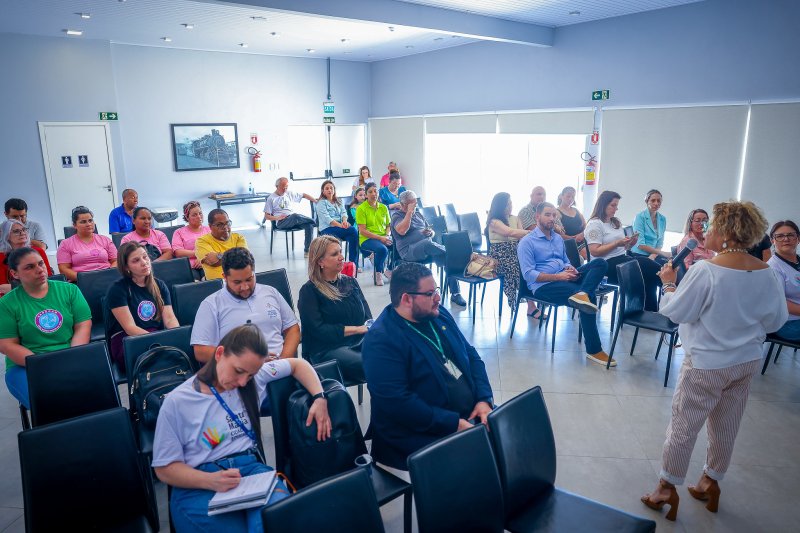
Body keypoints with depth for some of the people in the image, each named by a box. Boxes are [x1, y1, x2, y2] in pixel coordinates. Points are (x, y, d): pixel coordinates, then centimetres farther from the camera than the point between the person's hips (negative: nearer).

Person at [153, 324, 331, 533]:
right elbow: (165, 468, -1)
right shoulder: (176, 402, -3)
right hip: (199, 486, -2)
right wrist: (211, 481, -19)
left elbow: (297, 364, 21)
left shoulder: (256, 377, 7)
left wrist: (319, 397, 3)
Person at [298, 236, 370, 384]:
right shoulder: (309, 291, 2)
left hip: (360, 342, 6)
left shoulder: (350, 282, 20)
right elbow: (317, 330, -8)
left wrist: (370, 328, -11)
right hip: (326, 350, -5)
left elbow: (368, 317, 14)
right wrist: (357, 329, -12)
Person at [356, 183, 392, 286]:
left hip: (384, 238, 5)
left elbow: (388, 225, 17)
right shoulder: (361, 208, -3)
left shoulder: (383, 207, 14)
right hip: (367, 239, -5)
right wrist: (380, 238, -16)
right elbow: (362, 231, -9)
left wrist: (387, 236, -6)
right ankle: (378, 273, -9)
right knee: (382, 249, -36)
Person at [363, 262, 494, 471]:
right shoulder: (381, 340, -17)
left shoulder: (439, 315, 8)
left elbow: (471, 355, 14)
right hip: (423, 435, -8)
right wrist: (454, 424, -21)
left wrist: (484, 399, -3)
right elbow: (396, 402, -23)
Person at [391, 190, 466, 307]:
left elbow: (431, 231, 29)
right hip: (409, 251, -6)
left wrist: (430, 232, 4)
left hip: (427, 250, 6)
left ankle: (455, 294, -18)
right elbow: (402, 231, -16)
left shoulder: (418, 214, 27)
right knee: (427, 243, -40)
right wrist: (409, 212, -12)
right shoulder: (397, 215, 6)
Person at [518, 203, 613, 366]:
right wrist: (558, 276, -19)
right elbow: (528, 274, -11)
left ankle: (582, 294, -42)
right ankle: (594, 350, -21)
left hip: (563, 277, 8)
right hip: (543, 285, -8)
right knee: (588, 299, -29)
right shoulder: (527, 242, -2)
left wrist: (570, 269, 0)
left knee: (600, 263, -15)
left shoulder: (558, 238, 22)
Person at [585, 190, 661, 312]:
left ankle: (651, 311, -18)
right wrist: (617, 243, -17)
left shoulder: (616, 222, 21)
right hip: (608, 264, -8)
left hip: (623, 258, 8)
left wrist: (630, 244, 1)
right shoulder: (594, 224, -4)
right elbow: (595, 251, -13)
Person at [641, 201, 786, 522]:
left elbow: (674, 311, -16)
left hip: (707, 365, -6)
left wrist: (669, 283, 0)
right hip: (748, 362, 6)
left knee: (683, 426, 8)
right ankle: (711, 483, 37)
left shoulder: (706, 271, -23)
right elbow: (776, 320, 5)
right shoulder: (766, 273, -5)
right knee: (726, 428, 20)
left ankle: (667, 489, 21)